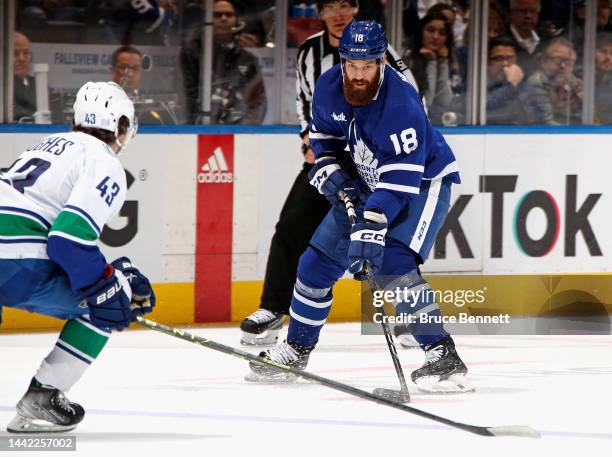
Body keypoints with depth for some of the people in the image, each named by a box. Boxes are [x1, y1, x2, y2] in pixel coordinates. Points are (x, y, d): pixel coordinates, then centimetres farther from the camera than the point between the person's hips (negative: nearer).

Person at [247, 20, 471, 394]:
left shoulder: (400, 105, -33)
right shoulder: (329, 87, -12)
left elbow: (400, 180, -36)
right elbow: (323, 133, 10)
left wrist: (372, 226, -44)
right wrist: (328, 168, -7)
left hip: (424, 182, -7)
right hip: (367, 184, 7)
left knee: (391, 264, -28)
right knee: (317, 262, 7)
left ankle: (443, 357, -28)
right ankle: (296, 350, 27)